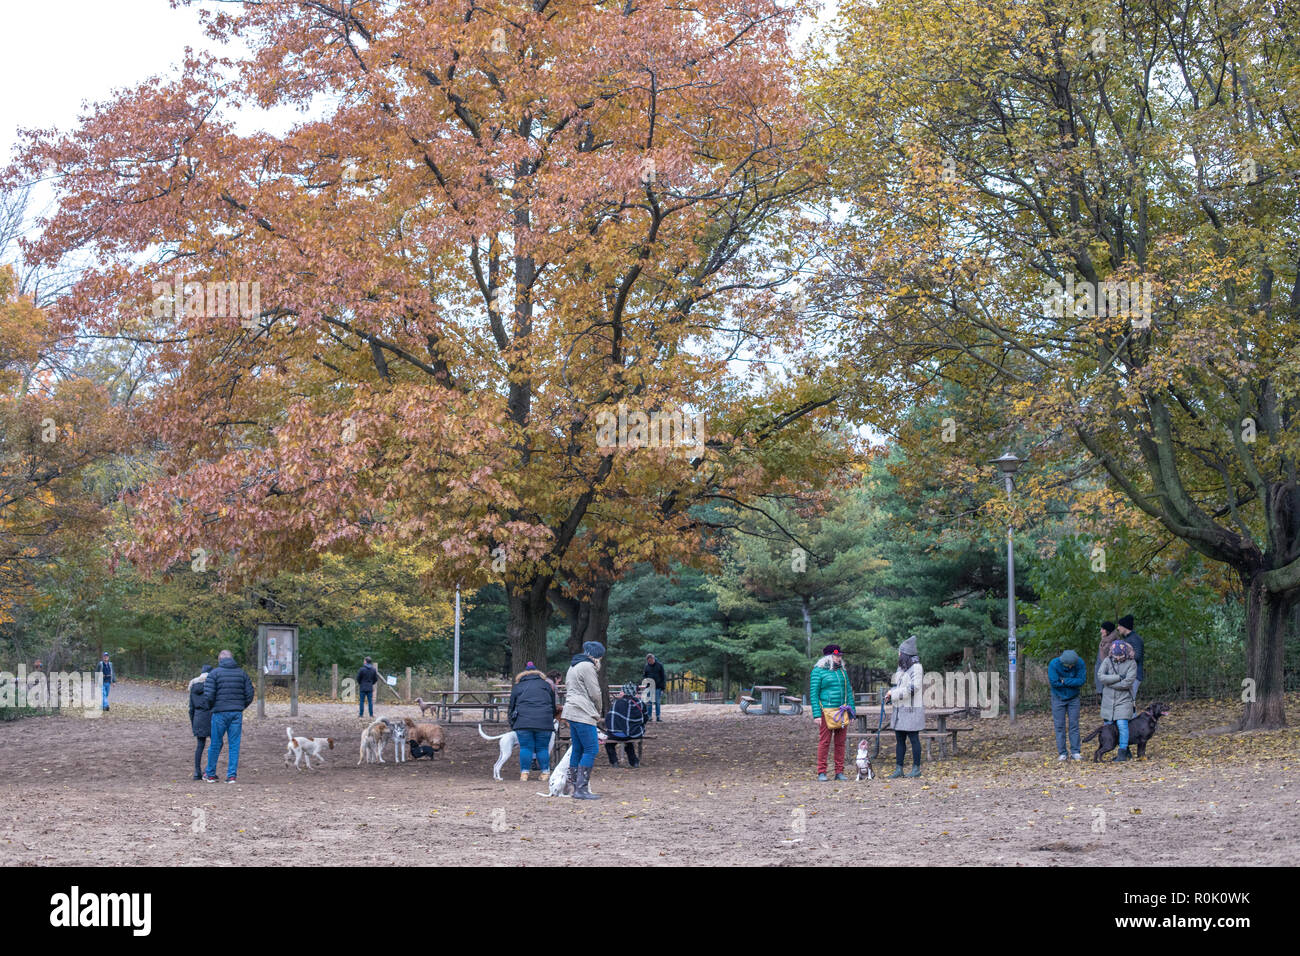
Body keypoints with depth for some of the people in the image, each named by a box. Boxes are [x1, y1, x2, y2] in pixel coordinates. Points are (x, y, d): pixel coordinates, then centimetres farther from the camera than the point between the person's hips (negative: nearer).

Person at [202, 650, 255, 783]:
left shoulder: (214, 673, -2)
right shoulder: (241, 673, 8)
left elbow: (208, 695, -10)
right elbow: (249, 694, 5)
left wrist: (211, 707, 8)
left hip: (220, 712, -2)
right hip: (237, 713, 2)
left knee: (216, 744, 8)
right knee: (234, 744, 5)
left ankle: (210, 774, 17)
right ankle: (231, 775, 3)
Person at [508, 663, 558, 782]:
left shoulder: (517, 686, 18)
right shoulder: (546, 685, 20)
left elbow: (512, 706, 17)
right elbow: (553, 706, 23)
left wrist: (512, 724, 24)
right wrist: (551, 720, 34)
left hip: (523, 721, -1)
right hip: (544, 721, 1)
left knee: (526, 748, 2)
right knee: (542, 748, 6)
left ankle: (524, 773, -1)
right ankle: (545, 772, 7)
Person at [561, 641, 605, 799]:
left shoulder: (573, 666, 22)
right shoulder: (587, 667, -9)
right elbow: (595, 693, -11)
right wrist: (599, 712, 7)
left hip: (571, 712, 10)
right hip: (583, 714, -10)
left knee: (578, 750, 13)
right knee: (591, 750, -10)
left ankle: (571, 786, 15)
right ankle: (582, 788, -16)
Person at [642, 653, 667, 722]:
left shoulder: (659, 665, 1)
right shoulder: (647, 666, 7)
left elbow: (663, 676, 3)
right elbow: (643, 675, 15)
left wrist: (663, 687, -3)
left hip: (658, 687, -2)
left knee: (657, 703, -2)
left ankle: (658, 717, 2)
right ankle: (648, 717, 3)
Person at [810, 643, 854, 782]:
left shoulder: (842, 671, 14)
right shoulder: (818, 671, -2)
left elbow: (848, 691, 17)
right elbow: (813, 694, -5)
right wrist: (817, 714, -12)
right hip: (826, 711, -5)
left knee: (840, 742, 5)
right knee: (824, 741, -5)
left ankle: (839, 772, 10)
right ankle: (821, 772, -1)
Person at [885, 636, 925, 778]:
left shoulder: (916, 667, -12)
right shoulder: (901, 667, 13)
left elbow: (913, 688, -20)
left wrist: (893, 693, -15)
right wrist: (891, 693, 1)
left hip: (912, 710, -8)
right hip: (900, 710, 8)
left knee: (914, 739, -1)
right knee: (899, 740, 7)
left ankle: (917, 768, 6)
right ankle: (898, 769, 10)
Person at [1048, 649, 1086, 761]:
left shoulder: (1080, 663, -17)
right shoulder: (1054, 664, -23)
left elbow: (1081, 681, -22)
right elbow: (1054, 683, -27)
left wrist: (1064, 680, -26)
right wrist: (1072, 682, -18)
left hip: (1073, 698, 1)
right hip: (1058, 698, -1)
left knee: (1074, 724, 1)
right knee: (1060, 726, 0)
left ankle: (1075, 752, 6)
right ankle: (1061, 753, 4)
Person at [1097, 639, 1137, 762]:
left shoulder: (1131, 663, -5)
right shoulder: (1108, 661, 2)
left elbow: (1127, 683, -16)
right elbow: (1100, 677, -12)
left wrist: (1109, 683, -11)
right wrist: (1118, 677, -16)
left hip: (1123, 700, -4)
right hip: (1108, 700, 4)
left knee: (1122, 724, -15)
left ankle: (1122, 752, -10)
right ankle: (1124, 749, 18)